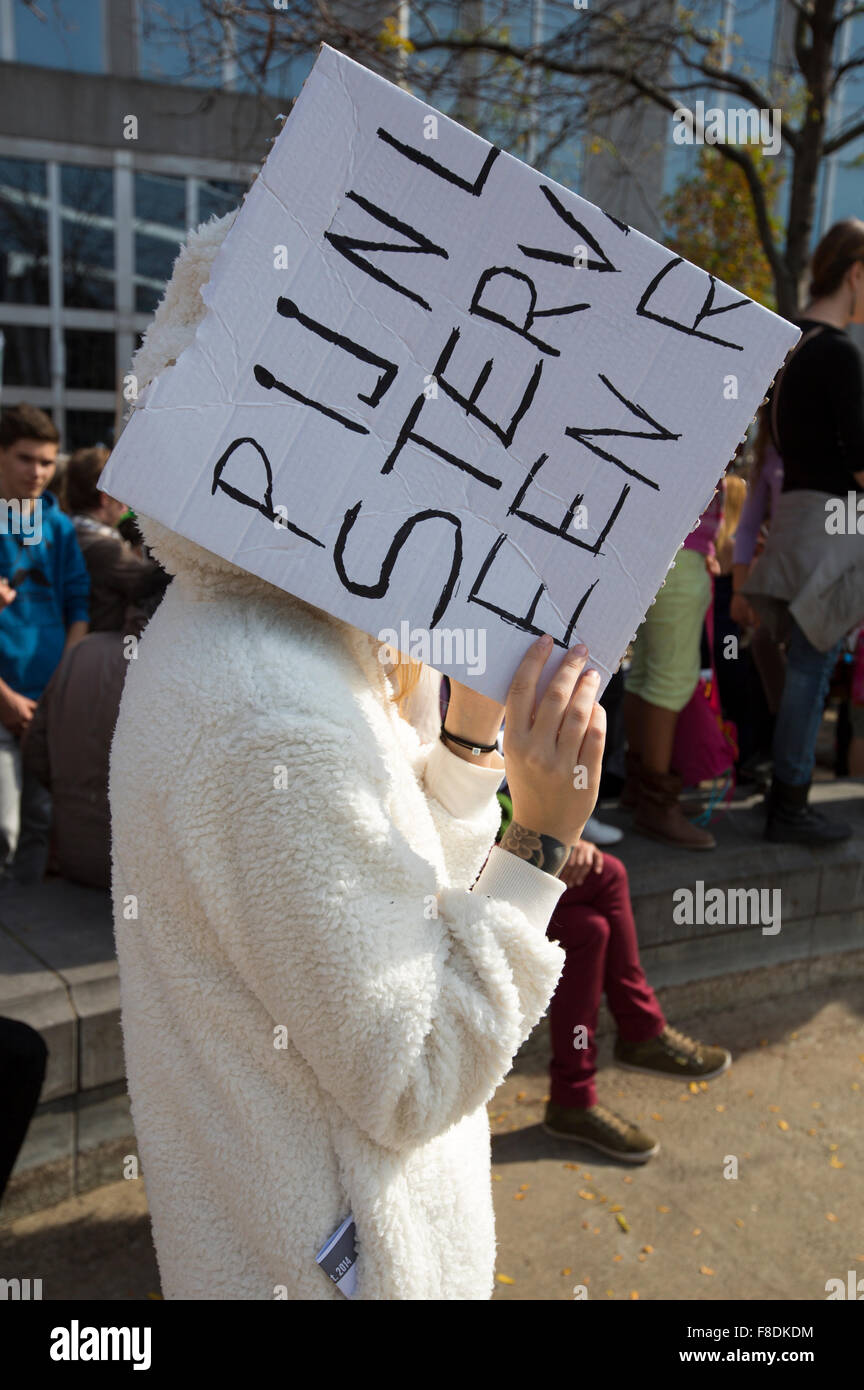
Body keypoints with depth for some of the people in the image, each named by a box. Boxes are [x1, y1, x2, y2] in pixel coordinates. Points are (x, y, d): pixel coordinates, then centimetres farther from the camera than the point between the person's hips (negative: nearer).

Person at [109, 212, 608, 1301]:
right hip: (332, 1253, -8)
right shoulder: (277, 720, -33)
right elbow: (411, 1084, -24)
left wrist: (472, 722, -8)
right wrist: (540, 836, -27)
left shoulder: (218, 622, -2)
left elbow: (397, 895, 4)